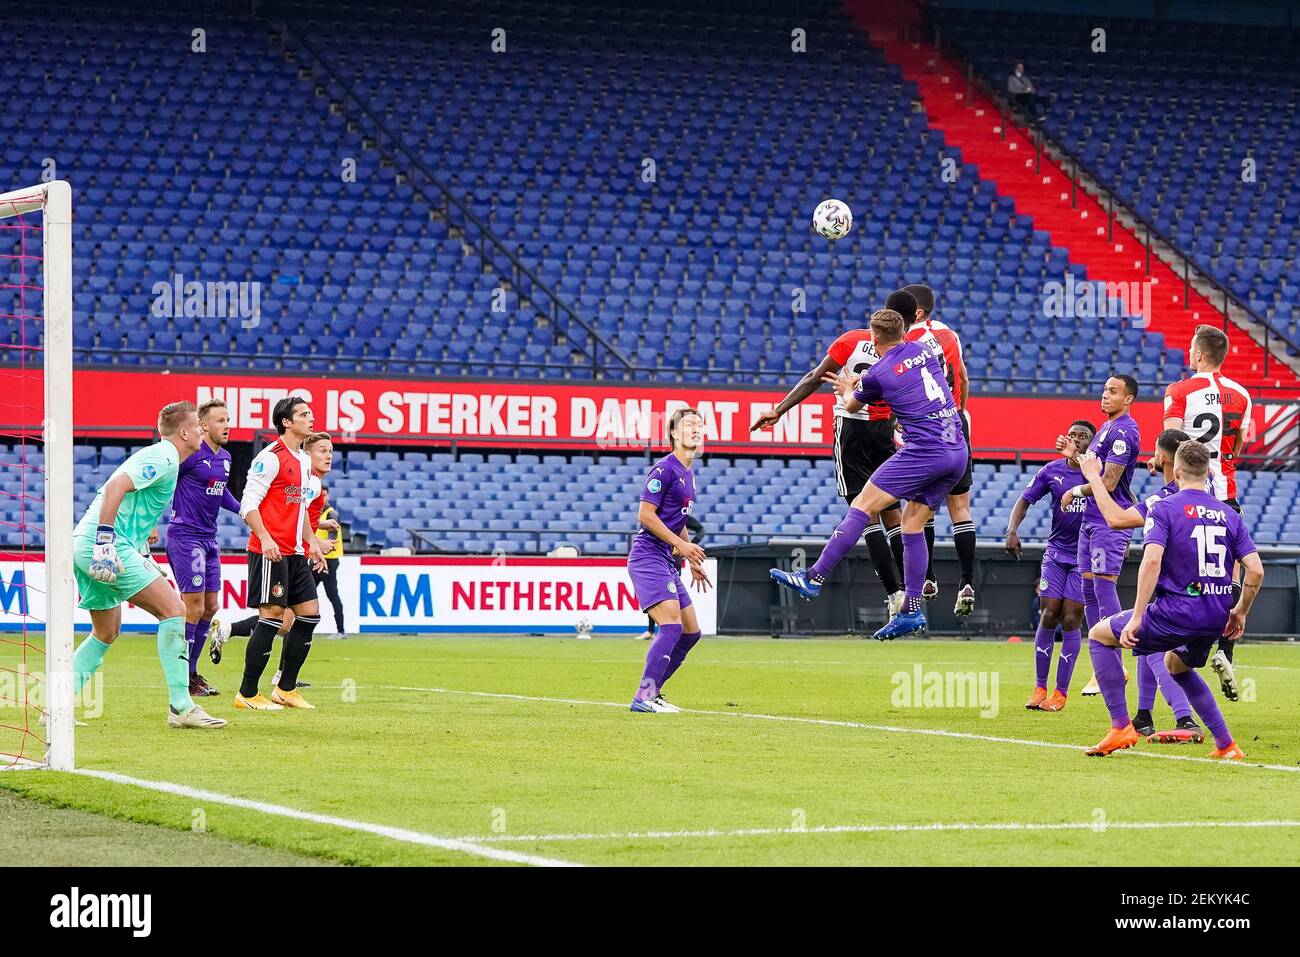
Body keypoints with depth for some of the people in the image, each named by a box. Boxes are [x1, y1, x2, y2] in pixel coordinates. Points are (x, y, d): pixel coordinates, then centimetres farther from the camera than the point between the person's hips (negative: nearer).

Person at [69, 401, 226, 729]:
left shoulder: (158, 456, 22)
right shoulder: (163, 458, -10)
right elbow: (115, 487, -22)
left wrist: (141, 554, 30)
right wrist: (105, 540, -26)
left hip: (86, 544, 11)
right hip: (106, 546, -11)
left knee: (106, 633, 20)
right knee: (173, 609, -9)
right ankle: (180, 708, -10)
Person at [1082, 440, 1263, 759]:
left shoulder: (1164, 509, -5)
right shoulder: (1229, 515, 10)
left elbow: (1152, 560, -19)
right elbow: (1255, 570, 3)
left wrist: (1136, 617, -17)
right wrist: (1240, 612, 18)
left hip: (1176, 613, -6)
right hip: (1216, 619, 6)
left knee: (1099, 635, 14)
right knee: (1177, 665, 35)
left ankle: (1121, 727, 4)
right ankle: (1226, 747, 26)